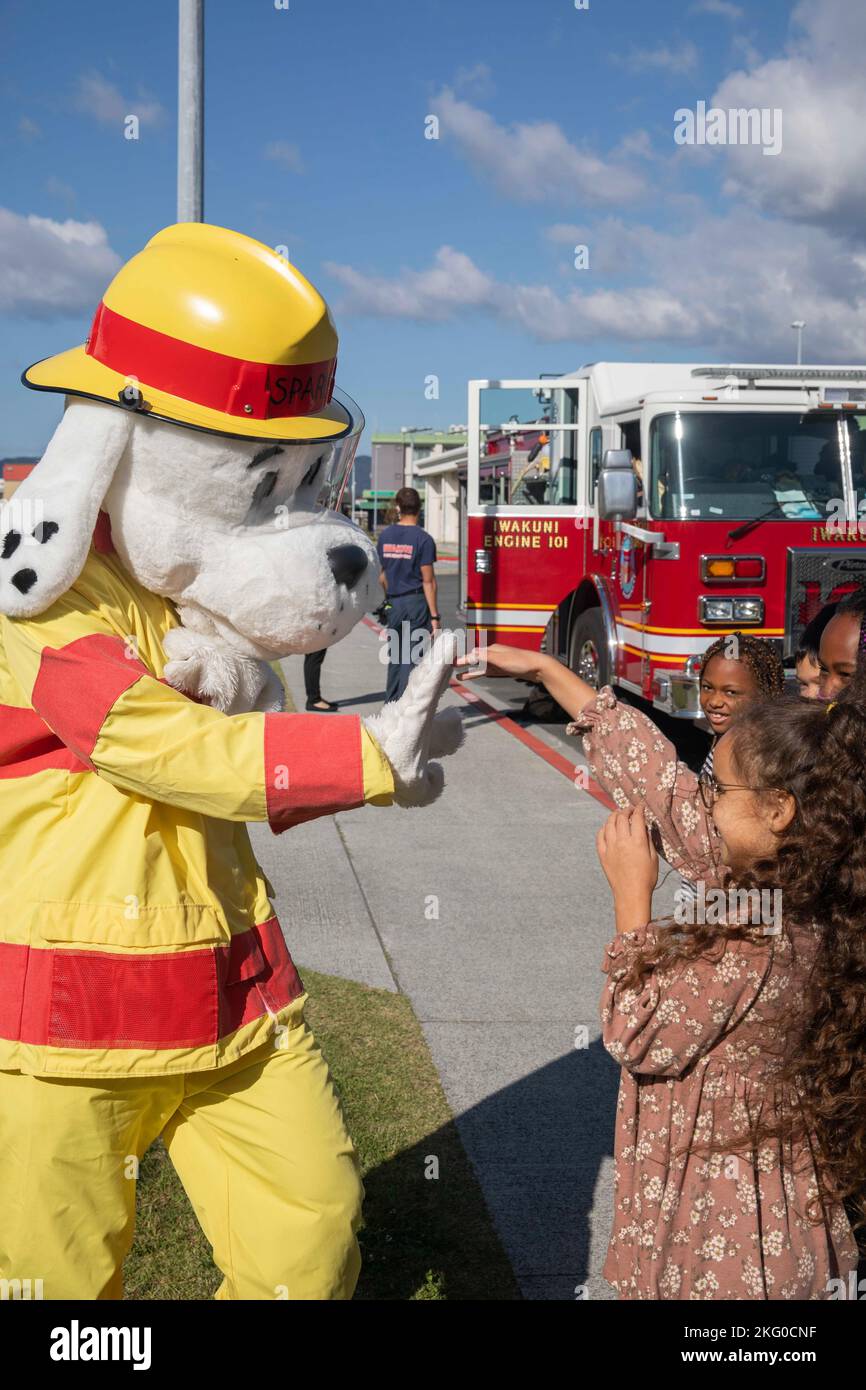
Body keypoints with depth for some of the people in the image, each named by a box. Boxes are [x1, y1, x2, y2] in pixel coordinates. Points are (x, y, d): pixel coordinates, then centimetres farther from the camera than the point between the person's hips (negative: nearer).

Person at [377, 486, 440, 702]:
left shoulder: (385, 535, 5)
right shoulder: (423, 539, -10)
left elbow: (383, 574, 11)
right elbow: (428, 581, -12)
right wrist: (434, 616, -10)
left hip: (394, 603, 5)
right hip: (416, 603, -5)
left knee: (395, 656, 15)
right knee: (412, 657, -2)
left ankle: (391, 702, 20)